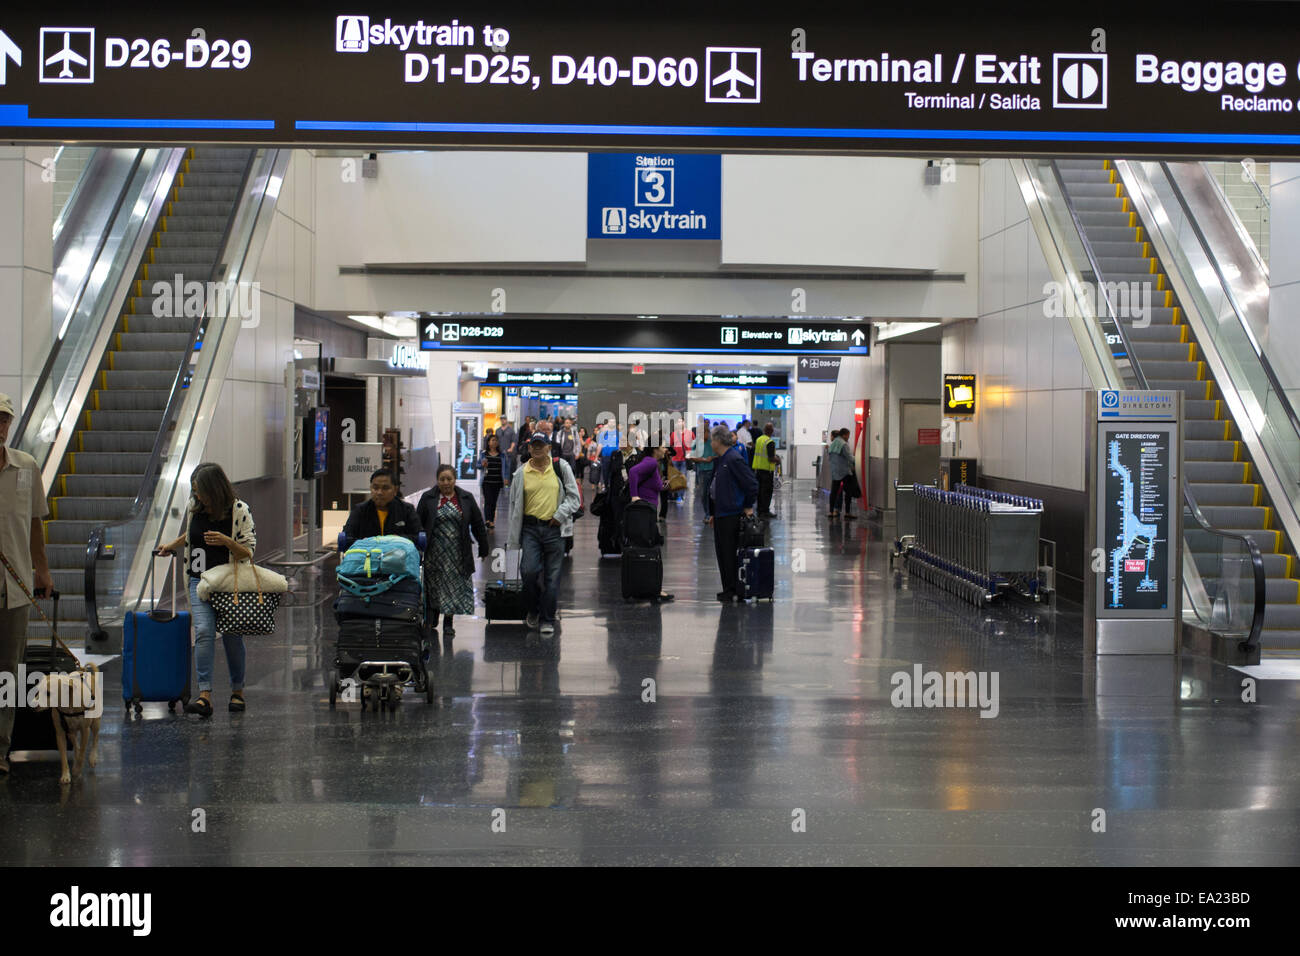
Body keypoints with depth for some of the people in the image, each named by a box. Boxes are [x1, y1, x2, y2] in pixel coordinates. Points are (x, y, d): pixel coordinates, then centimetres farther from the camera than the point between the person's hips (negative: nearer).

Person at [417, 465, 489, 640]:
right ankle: (432, 622, 18)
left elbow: (478, 525, 9)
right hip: (434, 552, -1)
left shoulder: (466, 498, 4)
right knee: (434, 587, 4)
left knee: (454, 587, 4)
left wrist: (483, 548, 10)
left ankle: (448, 624, 14)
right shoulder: (428, 498, 1)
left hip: (457, 553, 1)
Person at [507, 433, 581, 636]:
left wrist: (560, 514, -9)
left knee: (552, 576, 2)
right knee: (529, 571, -12)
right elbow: (514, 503, 12)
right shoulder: (522, 472, 6)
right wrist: (514, 535, 10)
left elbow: (574, 496, 6)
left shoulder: (561, 467, 3)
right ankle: (533, 610, 13)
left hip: (554, 528, 0)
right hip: (530, 527, 1)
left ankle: (547, 620, 13)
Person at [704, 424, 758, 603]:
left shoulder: (734, 459, -17)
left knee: (729, 553, -4)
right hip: (720, 513, 10)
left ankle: (732, 591, 3)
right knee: (721, 552, 13)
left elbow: (752, 484, -18)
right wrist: (712, 513, 19)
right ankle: (728, 589, 20)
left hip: (731, 514, -10)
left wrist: (748, 506, -9)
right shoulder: (720, 460, 14)